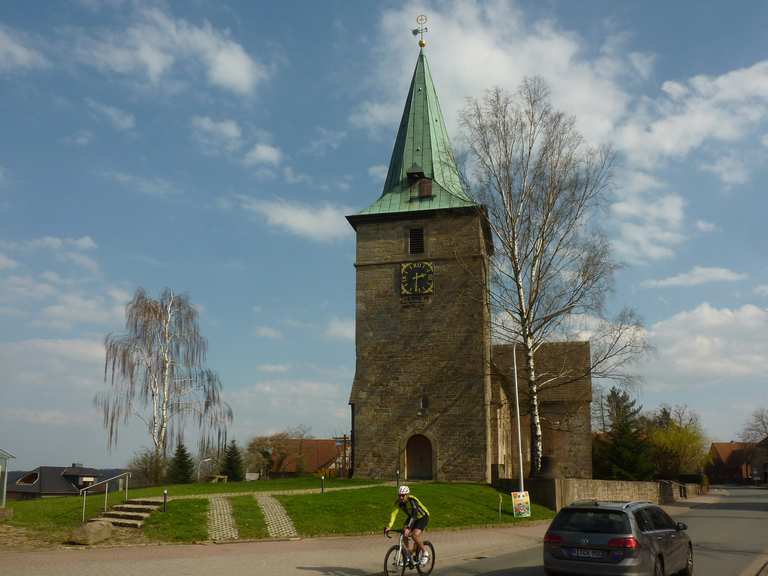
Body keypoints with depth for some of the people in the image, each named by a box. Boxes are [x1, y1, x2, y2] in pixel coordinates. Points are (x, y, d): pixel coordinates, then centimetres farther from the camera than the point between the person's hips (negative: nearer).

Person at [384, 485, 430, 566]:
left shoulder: (412, 500, -35)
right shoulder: (398, 502, -19)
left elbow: (414, 515, -44)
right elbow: (394, 513, -28)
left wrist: (408, 528, -56)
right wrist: (389, 526, -41)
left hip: (422, 517, -6)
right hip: (410, 517, 6)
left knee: (415, 535, -25)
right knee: (404, 534, -15)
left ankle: (425, 553, -3)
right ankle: (410, 554, 5)